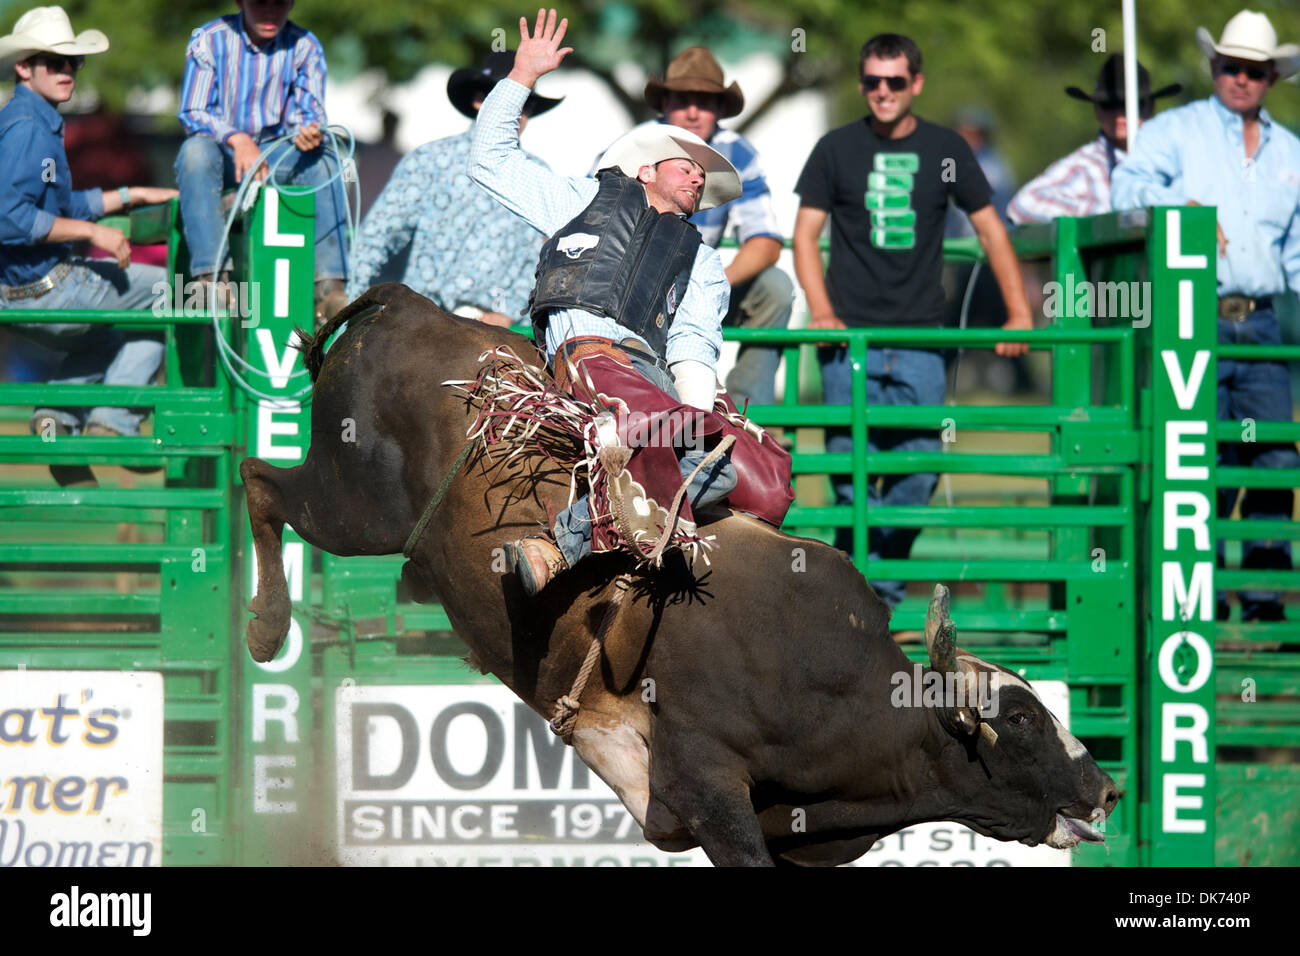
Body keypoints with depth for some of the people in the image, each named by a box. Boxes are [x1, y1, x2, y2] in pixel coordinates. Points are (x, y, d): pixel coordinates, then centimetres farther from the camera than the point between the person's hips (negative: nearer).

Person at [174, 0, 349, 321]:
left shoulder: (305, 47, 0)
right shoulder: (209, 40, -7)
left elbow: (308, 112, -4)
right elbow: (192, 114, -12)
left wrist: (309, 131, -31)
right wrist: (237, 139, -31)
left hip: (276, 152, 2)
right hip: (223, 154, -2)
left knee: (324, 160, -27)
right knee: (196, 149, -35)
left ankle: (328, 287, -33)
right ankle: (210, 273, -43)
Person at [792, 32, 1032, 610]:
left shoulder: (944, 151, 8)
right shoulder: (837, 150, 6)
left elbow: (990, 231, 12)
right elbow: (805, 234, 6)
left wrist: (1019, 315, 3)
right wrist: (822, 314, -8)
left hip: (920, 340, 1)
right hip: (850, 336, -1)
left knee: (916, 472, -5)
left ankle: (884, 596, 7)